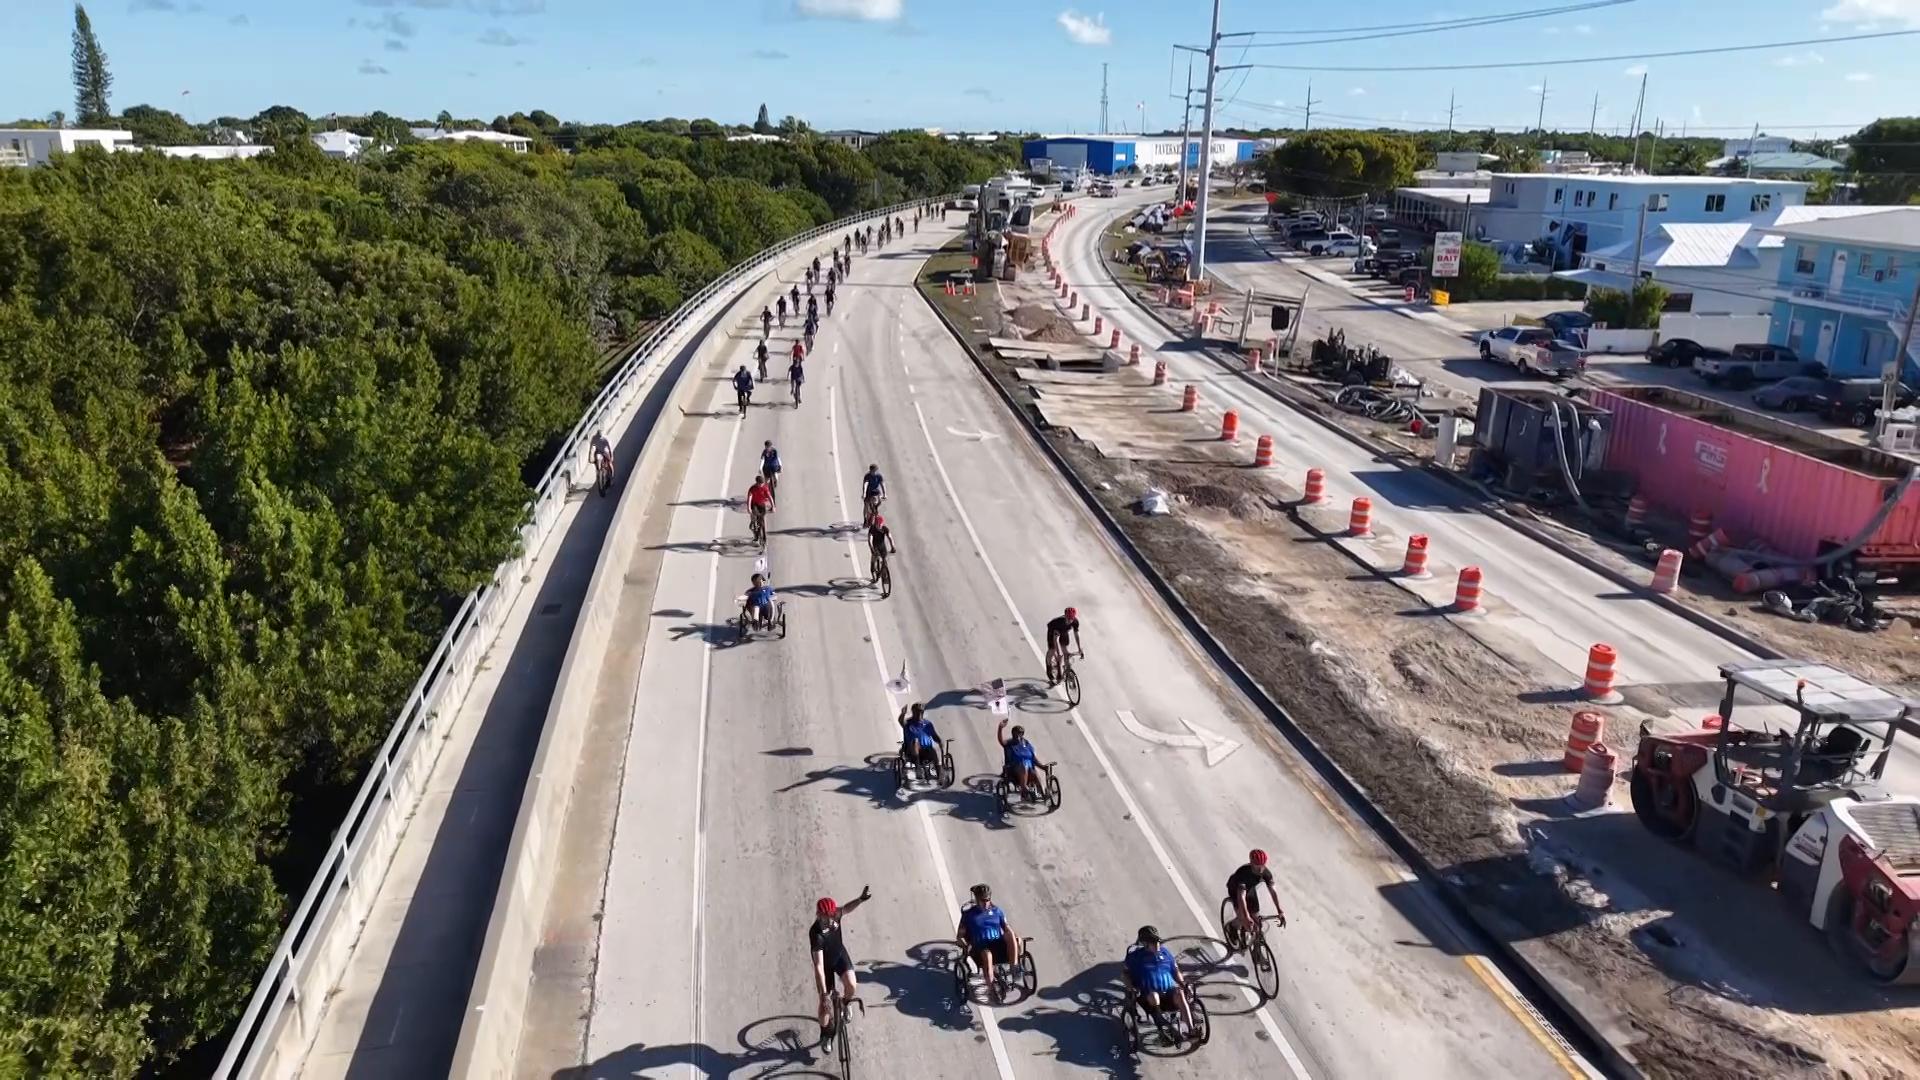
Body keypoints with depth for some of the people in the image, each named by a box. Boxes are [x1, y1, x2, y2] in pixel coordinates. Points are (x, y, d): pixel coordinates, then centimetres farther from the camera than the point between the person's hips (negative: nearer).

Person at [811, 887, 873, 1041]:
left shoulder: (835, 915, -26)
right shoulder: (816, 933, -39)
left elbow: (846, 908, 2)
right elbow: (818, 966, -40)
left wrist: (860, 899, -17)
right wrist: (824, 994, -43)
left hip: (840, 954, 4)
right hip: (825, 961, -4)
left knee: (851, 987, -16)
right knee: (825, 1004, 0)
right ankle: (825, 1031, 29)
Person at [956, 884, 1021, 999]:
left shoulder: (997, 910, 18)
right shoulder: (969, 914, 10)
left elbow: (1006, 928, 15)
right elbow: (959, 936, 8)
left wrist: (1015, 937, -6)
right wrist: (966, 946, -13)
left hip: (999, 946, 3)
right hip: (980, 947, -3)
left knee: (1011, 934, -29)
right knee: (987, 954, -40)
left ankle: (1014, 967, -34)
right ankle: (992, 988, -39)